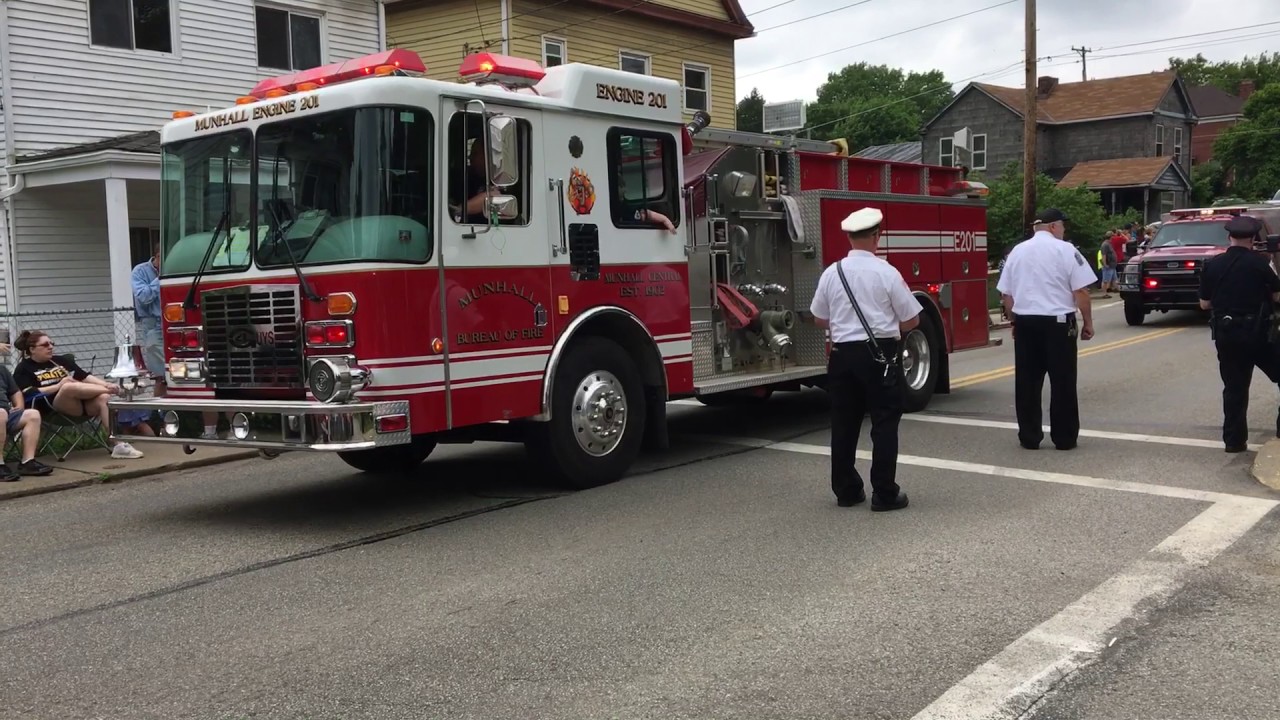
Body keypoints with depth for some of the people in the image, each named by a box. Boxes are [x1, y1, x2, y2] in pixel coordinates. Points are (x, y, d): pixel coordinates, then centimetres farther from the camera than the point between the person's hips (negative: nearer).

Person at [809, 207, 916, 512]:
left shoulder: (832, 273, 0)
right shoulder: (887, 273, -10)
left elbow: (819, 319, 11)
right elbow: (911, 320, -4)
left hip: (843, 355, 4)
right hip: (880, 355, -4)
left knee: (844, 424, 11)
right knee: (884, 424, 3)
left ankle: (846, 490, 18)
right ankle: (884, 493, 5)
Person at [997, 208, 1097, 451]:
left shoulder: (1017, 251, 9)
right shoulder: (1065, 250, -5)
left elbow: (1005, 294, 12)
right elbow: (1081, 291, -9)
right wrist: (1088, 322, 1)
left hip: (1025, 322, 4)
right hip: (1057, 323, -4)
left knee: (1027, 382, 8)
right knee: (1062, 382, 4)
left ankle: (1029, 437, 11)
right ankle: (1064, 437, 8)